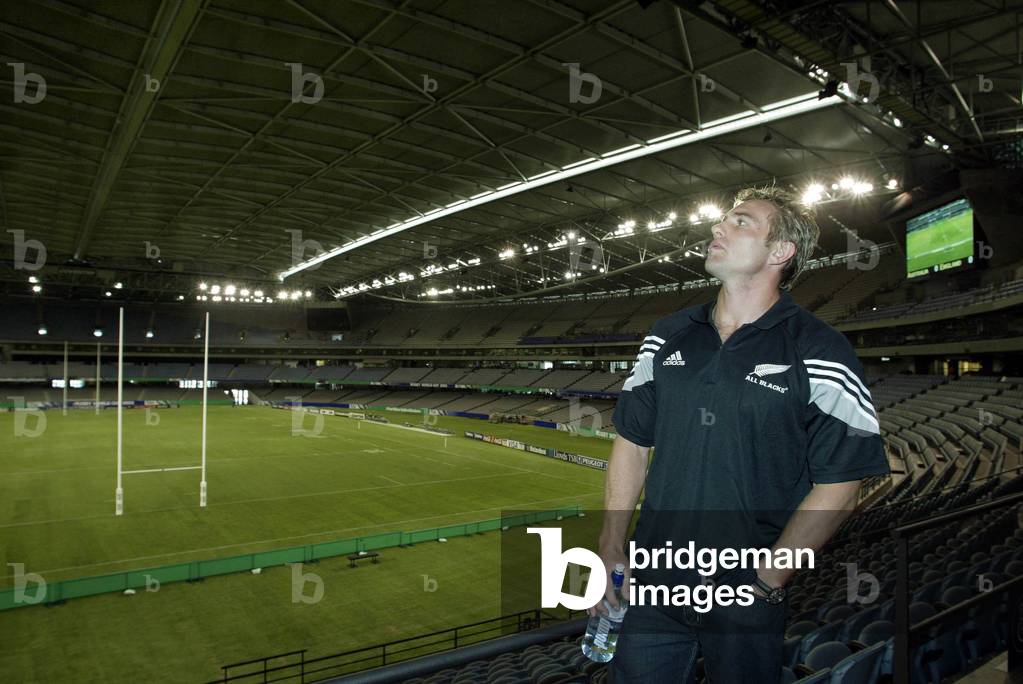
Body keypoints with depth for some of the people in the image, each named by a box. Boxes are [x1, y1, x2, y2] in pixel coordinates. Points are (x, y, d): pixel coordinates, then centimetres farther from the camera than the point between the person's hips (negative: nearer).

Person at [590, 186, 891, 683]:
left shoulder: (821, 353, -9)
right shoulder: (668, 337, 4)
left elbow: (839, 486, -9)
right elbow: (632, 443, 7)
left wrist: (766, 581, -11)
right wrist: (610, 549, 2)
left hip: (747, 598, -3)